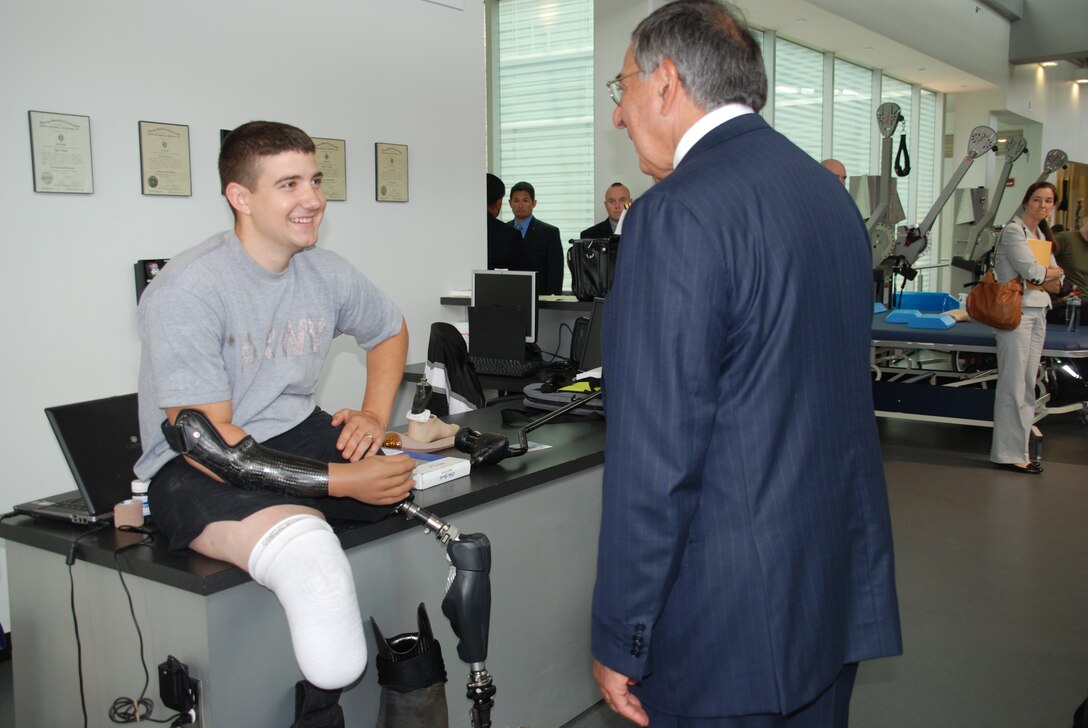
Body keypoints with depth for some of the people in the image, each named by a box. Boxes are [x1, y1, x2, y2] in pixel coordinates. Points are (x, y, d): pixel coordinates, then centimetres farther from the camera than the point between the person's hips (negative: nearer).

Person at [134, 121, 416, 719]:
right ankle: (322, 699, -8)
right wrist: (342, 480, -23)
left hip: (299, 436, 7)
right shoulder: (190, 289, -17)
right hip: (197, 470, -7)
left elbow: (390, 331, 23)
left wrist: (375, 415, 5)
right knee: (307, 551, -36)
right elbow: (207, 443, -21)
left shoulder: (324, 272, 3)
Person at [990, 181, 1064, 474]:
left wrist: (1044, 275, -7)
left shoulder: (1042, 235, 18)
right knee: (1013, 385, -6)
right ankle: (1009, 453, -1)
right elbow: (1030, 270, -18)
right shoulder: (1013, 231, -8)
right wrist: (1051, 272, 2)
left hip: (1038, 313, 9)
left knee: (1028, 384, 9)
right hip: (1016, 312, -8)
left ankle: (1018, 446, 16)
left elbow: (1057, 279, 15)